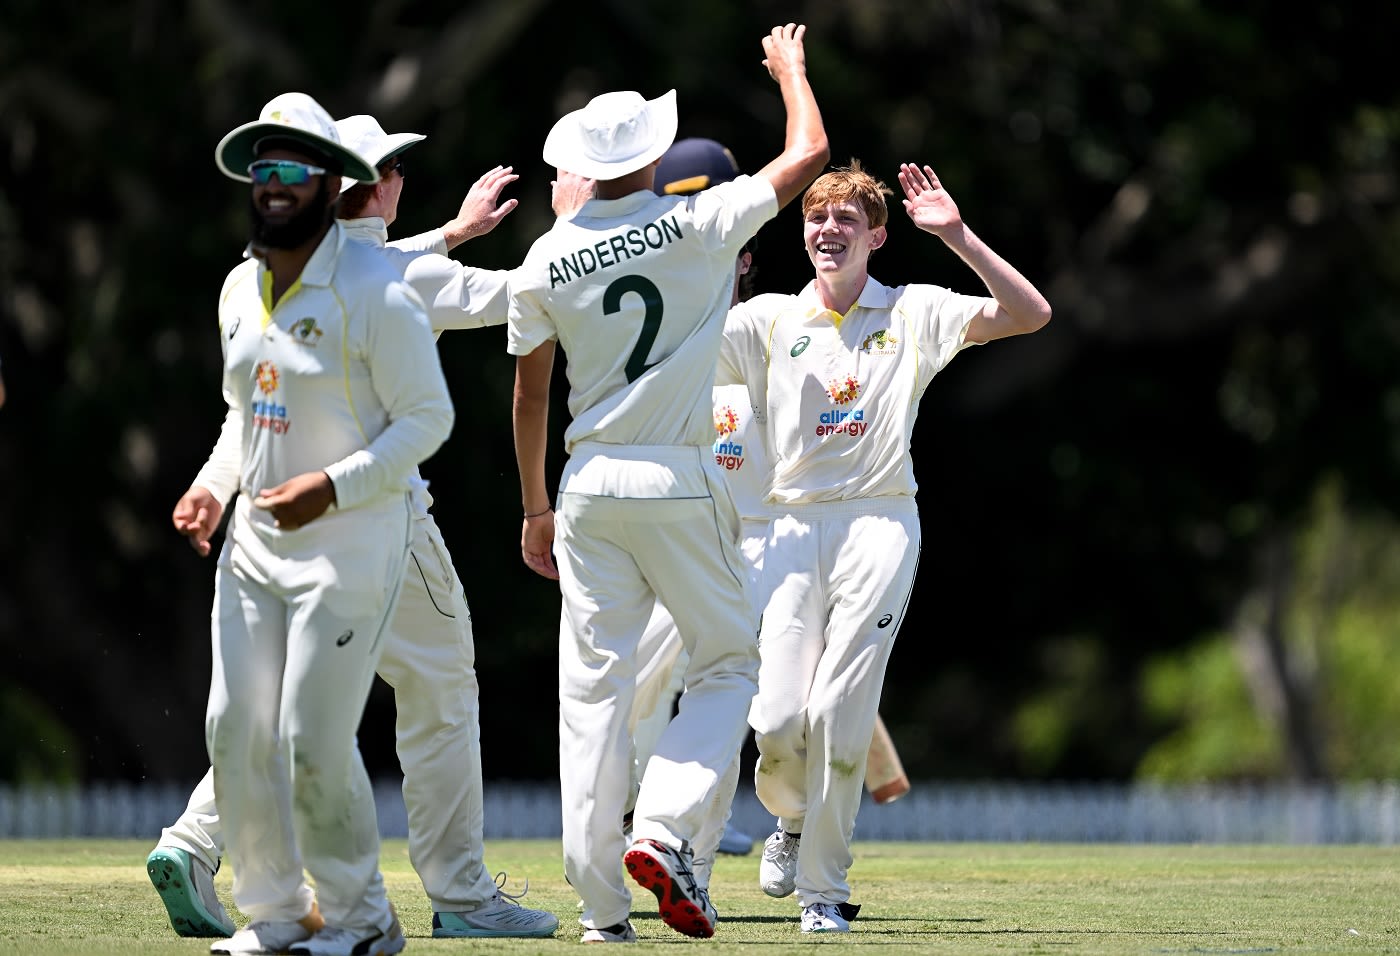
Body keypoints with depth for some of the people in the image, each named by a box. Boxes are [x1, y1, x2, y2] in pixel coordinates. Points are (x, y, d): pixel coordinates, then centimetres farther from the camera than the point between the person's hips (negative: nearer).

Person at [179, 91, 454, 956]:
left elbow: (428, 418, -12)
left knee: (313, 738, -9)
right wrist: (214, 486, 4)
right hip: (255, 537, 7)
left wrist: (331, 487, -21)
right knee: (236, 728, 2)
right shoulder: (241, 290, 10)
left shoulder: (376, 292, -13)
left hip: (353, 538, -7)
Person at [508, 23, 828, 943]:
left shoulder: (546, 262, 2)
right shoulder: (698, 226, -7)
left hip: (589, 487, 3)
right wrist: (791, 68, 21)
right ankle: (663, 831, -10)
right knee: (729, 660, 11)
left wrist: (536, 508, 19)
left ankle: (602, 905, 0)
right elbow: (810, 152, 3)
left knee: (594, 686, 4)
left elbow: (530, 395, 9)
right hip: (680, 484, -3)